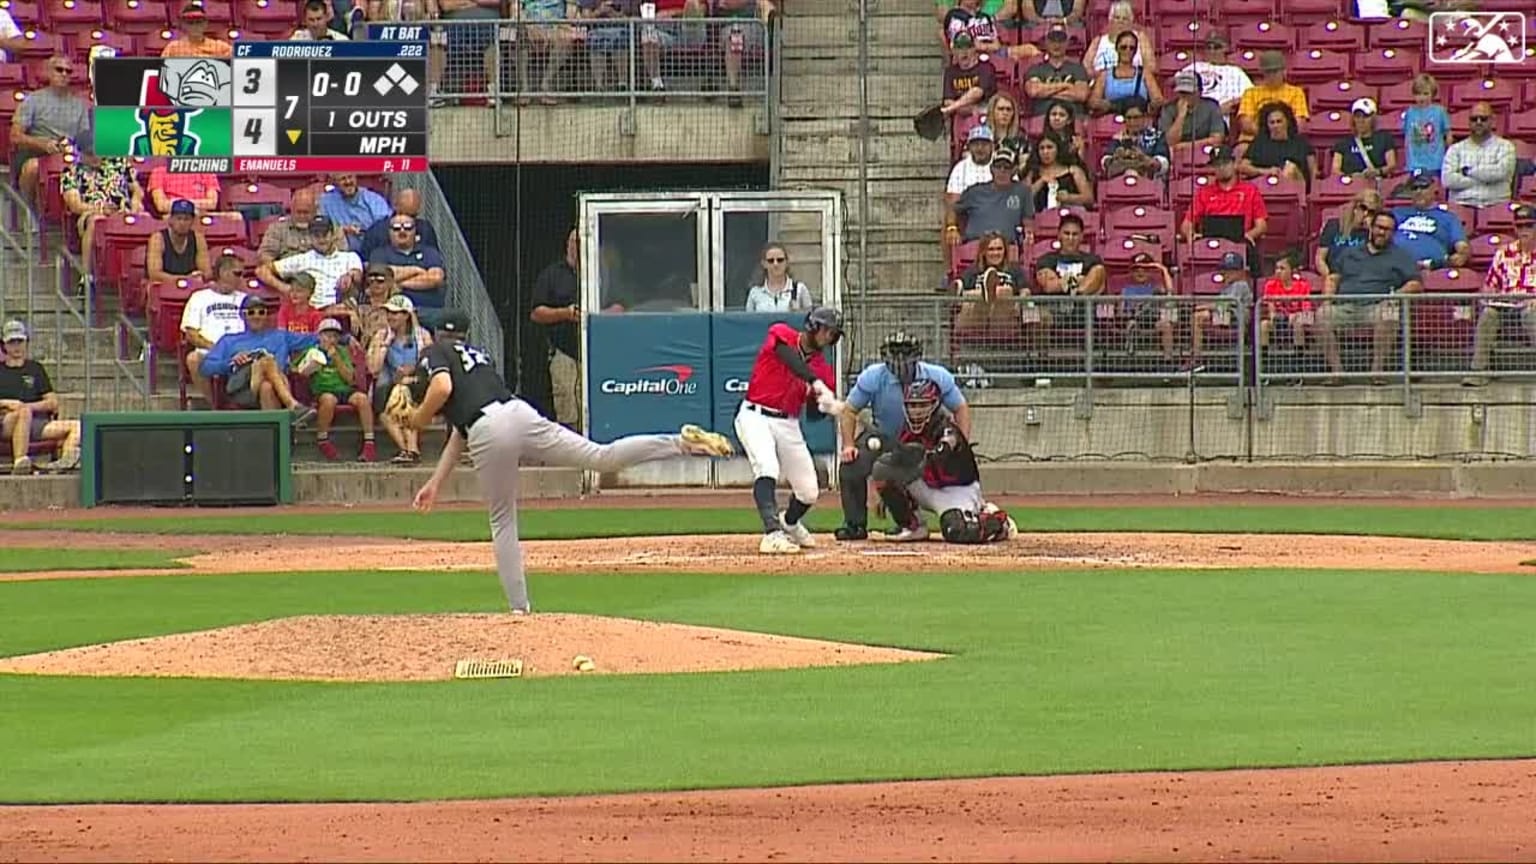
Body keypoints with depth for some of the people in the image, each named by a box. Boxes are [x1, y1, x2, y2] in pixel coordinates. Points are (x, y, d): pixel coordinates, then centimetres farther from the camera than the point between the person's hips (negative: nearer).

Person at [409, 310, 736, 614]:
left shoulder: (434, 352, 16)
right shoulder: (476, 354, 36)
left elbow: (443, 388, -9)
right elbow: (460, 432, 36)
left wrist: (419, 419, 11)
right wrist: (436, 482, 36)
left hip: (487, 432, -5)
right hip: (519, 413, 5)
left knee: (502, 522, 8)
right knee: (603, 457, -5)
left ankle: (519, 608, 7)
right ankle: (683, 442, -20)